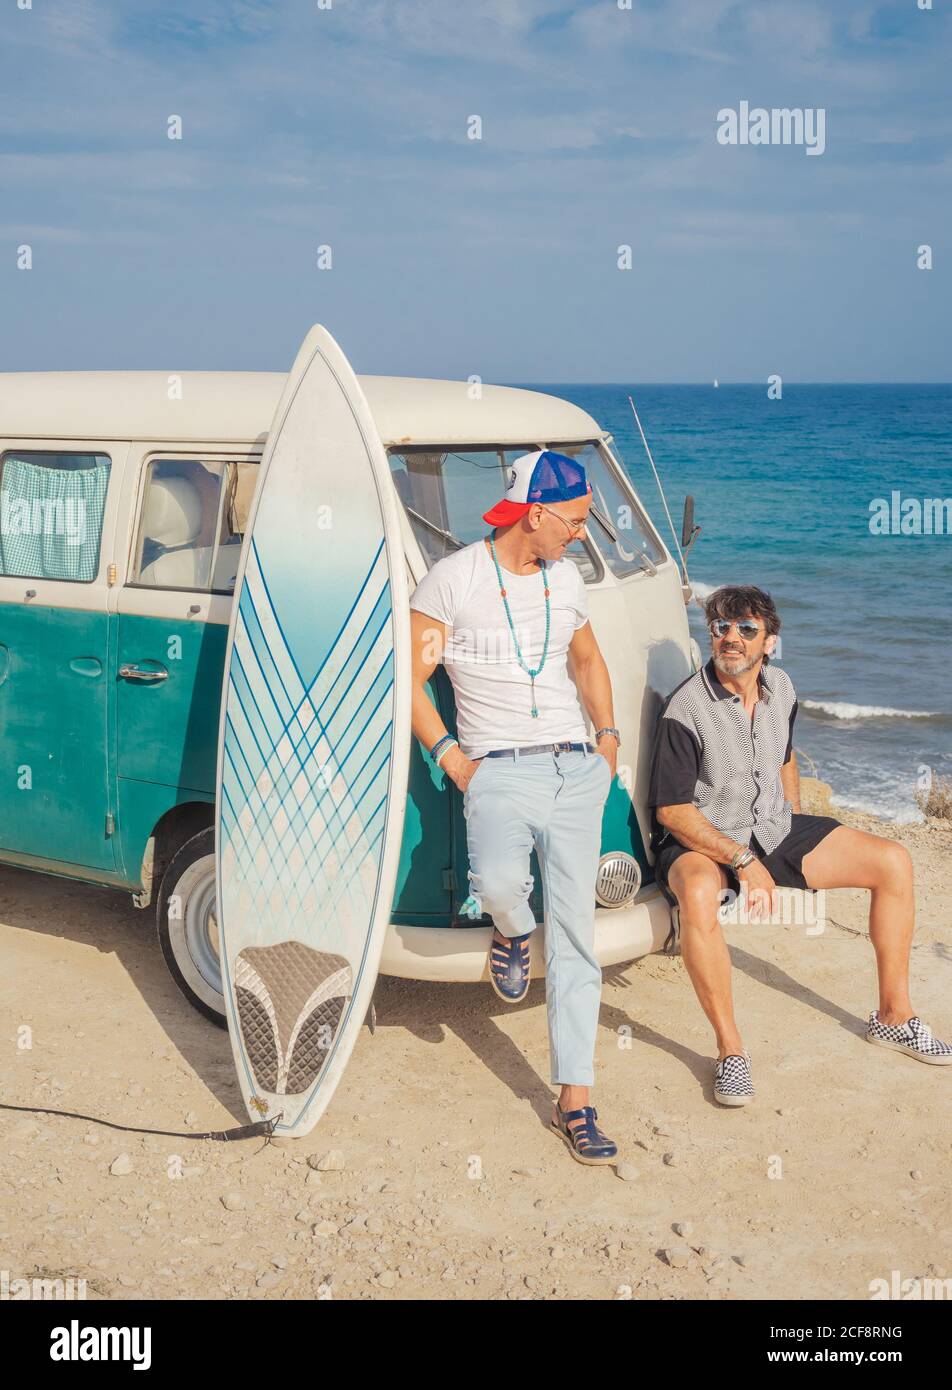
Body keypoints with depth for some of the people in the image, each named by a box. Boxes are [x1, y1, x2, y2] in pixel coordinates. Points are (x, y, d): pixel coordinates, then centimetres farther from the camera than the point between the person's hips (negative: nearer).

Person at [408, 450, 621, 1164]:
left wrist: (608, 737, 15)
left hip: (577, 769, 4)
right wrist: (452, 758, -9)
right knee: (499, 882, -33)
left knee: (574, 933, -1)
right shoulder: (453, 578, -3)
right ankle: (512, 932, 6)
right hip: (499, 770, -4)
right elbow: (410, 678, -3)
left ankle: (575, 1101, 5)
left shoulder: (566, 578, 14)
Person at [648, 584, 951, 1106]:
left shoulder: (780, 689, 2)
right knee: (698, 894, -42)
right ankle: (730, 1049, -27)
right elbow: (671, 810, -19)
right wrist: (743, 861, -23)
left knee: (894, 862, -2)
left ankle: (894, 1014, 10)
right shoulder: (685, 709, -19)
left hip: (775, 829, 7)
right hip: (701, 841, -7)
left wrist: (793, 841, 13)